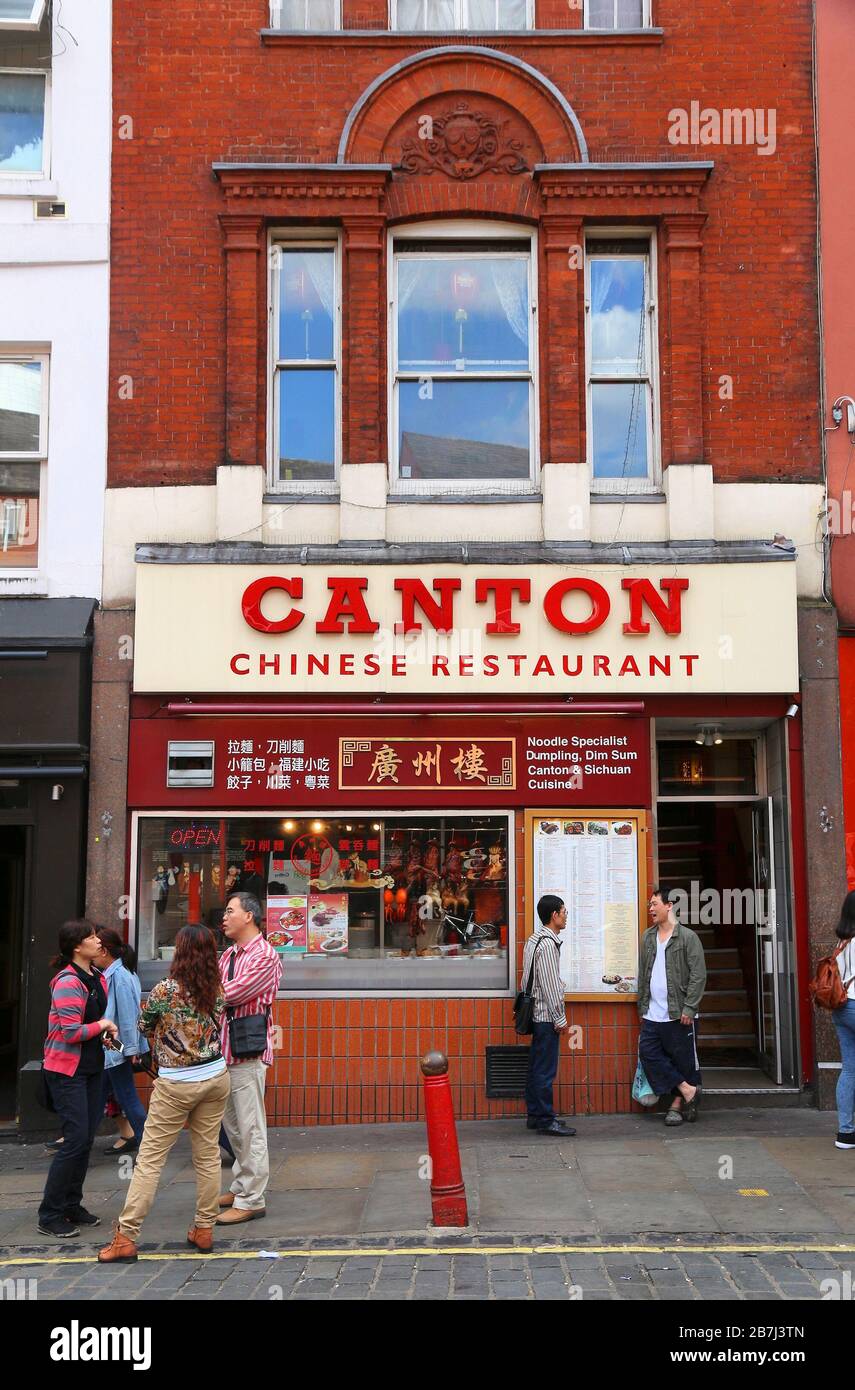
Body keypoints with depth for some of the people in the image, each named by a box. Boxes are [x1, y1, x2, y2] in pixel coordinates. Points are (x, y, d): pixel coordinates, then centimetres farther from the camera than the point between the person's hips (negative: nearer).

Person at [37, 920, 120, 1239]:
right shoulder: (68, 982, -19)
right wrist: (103, 1025, -10)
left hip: (92, 1067, 8)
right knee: (76, 1138, -9)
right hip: (67, 1071, -8)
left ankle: (72, 1205, 22)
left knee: (86, 1139, 11)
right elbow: (71, 1032, -23)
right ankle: (50, 1215, 1)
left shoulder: (97, 977, 8)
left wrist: (108, 1030, 7)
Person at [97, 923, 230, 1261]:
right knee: (208, 1155, 12)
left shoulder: (165, 990, -14)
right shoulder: (217, 991, -2)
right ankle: (204, 1230, 20)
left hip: (175, 1085, -5)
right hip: (216, 1078, 5)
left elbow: (143, 1027, 2)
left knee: (149, 1160, 1)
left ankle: (126, 1238, 3)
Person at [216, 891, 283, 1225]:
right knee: (232, 1125, 17)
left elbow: (231, 994, -21)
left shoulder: (264, 956, -13)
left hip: (248, 1050, -9)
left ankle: (251, 1200, 3)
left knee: (250, 1128, -3)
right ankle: (240, 1187, 29)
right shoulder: (228, 955, 16)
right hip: (225, 1048, 9)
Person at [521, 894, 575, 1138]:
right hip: (547, 1015, -10)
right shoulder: (548, 944, -18)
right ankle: (545, 1120, 0)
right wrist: (560, 1018, -14)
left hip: (538, 1014, 10)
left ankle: (535, 1115, 20)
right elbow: (549, 985, -20)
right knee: (545, 1071, -5)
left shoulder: (535, 939, 12)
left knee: (536, 1068, 14)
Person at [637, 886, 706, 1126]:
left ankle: (678, 1103, 15)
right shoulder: (648, 937, 12)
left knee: (684, 1060, 2)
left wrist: (689, 1008, -16)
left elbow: (699, 975, -10)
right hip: (652, 1015, 6)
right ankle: (687, 1089, 6)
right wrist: (642, 1005, 12)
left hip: (679, 1014, -6)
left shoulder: (688, 937, -7)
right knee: (648, 1053, -2)